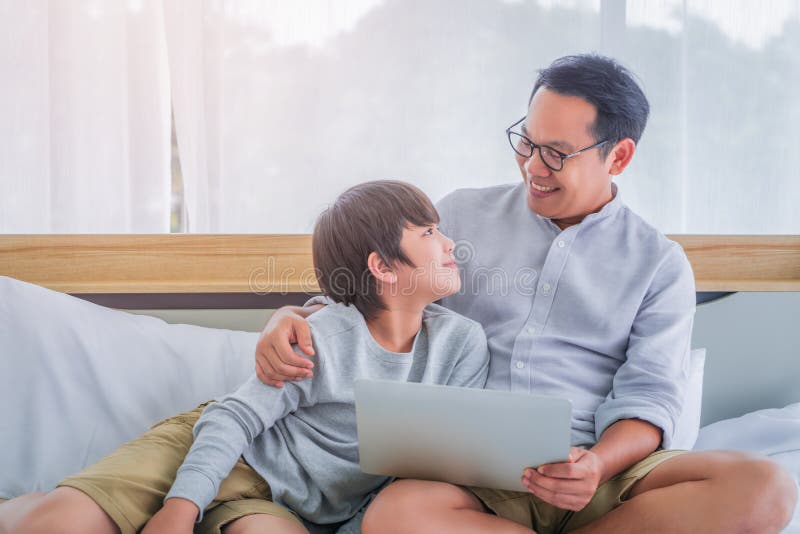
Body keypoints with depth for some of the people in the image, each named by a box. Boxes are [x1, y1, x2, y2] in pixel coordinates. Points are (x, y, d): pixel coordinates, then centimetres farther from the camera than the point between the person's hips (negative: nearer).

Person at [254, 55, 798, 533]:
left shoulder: (660, 264, 10)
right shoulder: (463, 215, 14)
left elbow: (649, 396, 1)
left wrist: (597, 463, -21)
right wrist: (290, 318, -6)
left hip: (599, 472, 1)